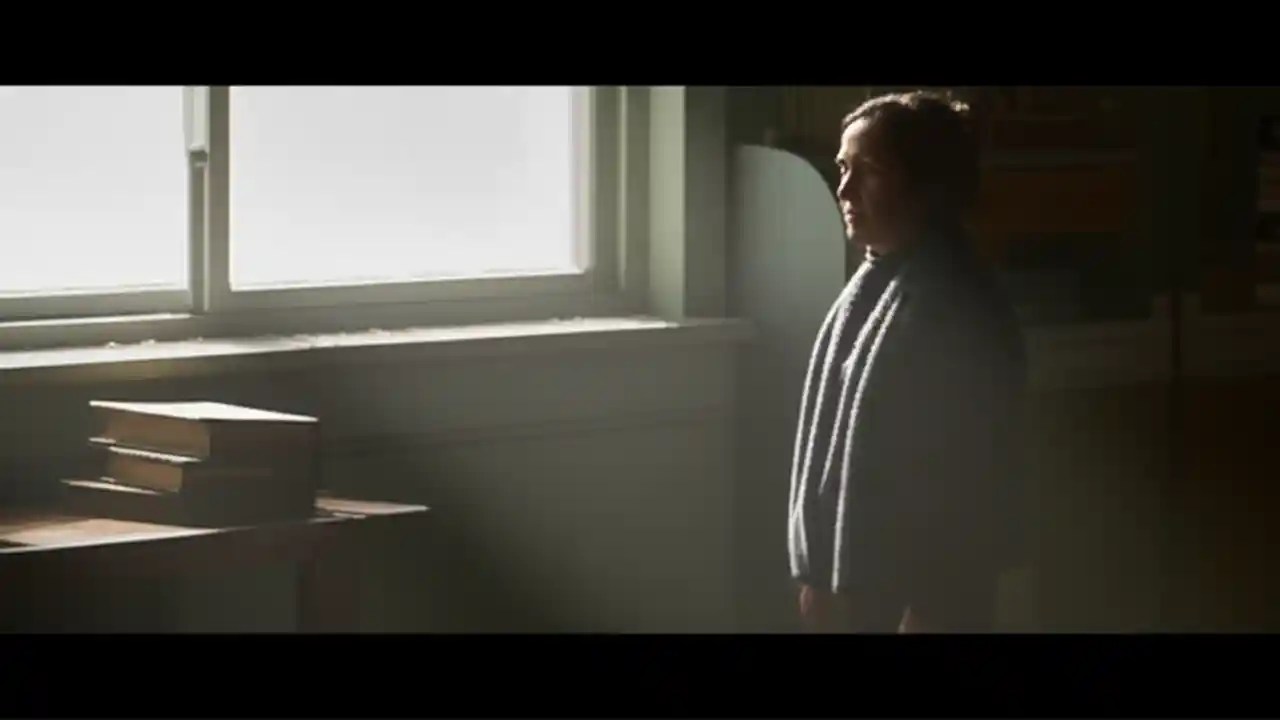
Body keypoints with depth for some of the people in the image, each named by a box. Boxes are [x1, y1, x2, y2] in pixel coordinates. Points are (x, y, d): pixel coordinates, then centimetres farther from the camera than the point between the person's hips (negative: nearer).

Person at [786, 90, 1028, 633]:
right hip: (853, 588, 9)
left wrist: (928, 609, -19)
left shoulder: (959, 306, -17)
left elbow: (966, 484, -18)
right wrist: (816, 573, 15)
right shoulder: (873, 287, 11)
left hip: (914, 596, -9)